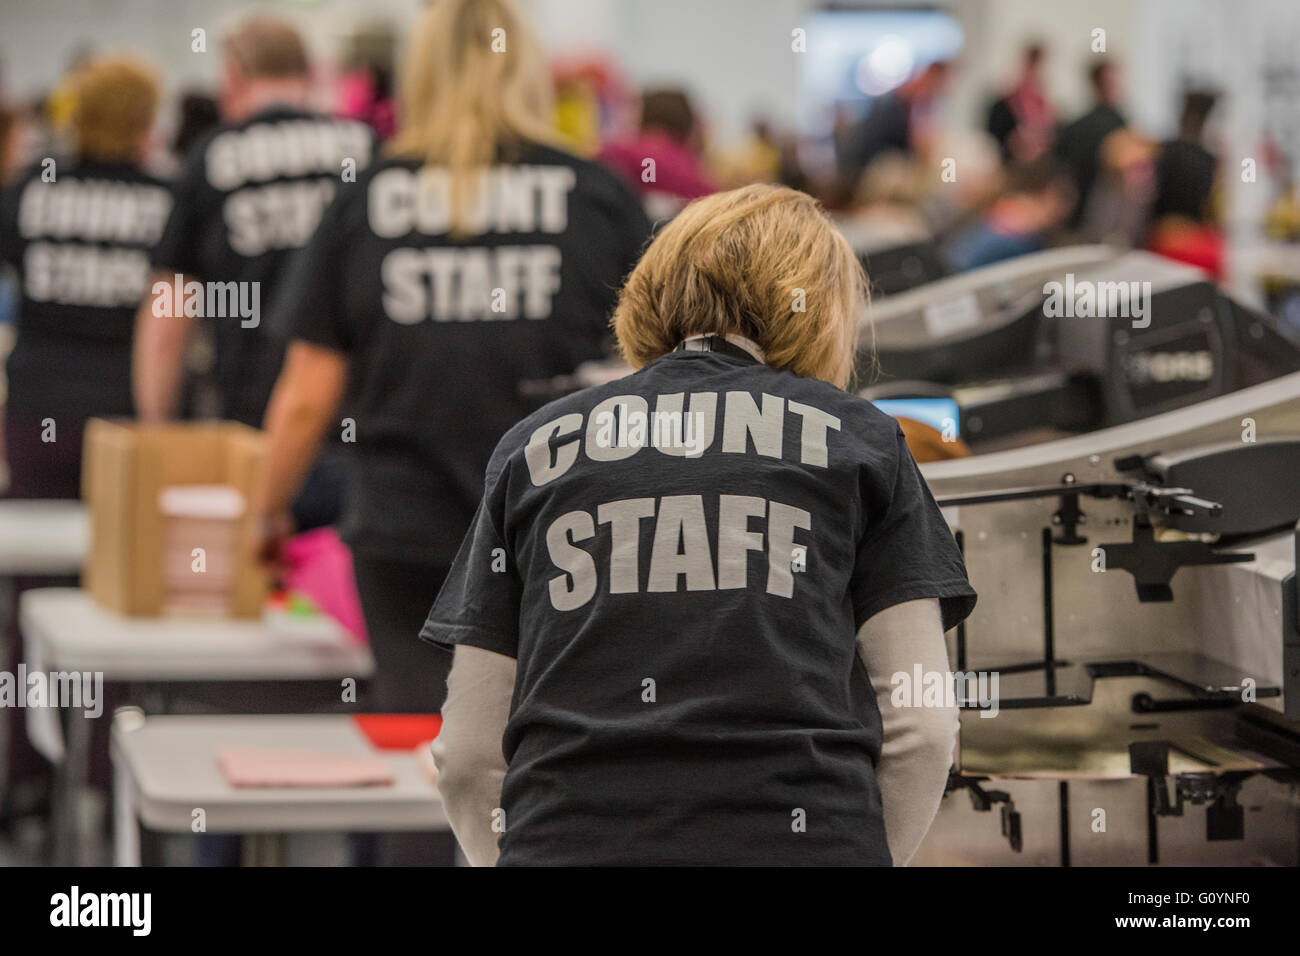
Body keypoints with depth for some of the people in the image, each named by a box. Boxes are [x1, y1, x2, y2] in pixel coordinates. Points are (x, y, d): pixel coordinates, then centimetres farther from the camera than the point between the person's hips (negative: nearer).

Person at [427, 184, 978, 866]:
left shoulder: (533, 449, 17)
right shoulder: (860, 438, 13)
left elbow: (467, 755, 12)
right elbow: (919, 727, 6)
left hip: (567, 842, 2)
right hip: (804, 838, -1)